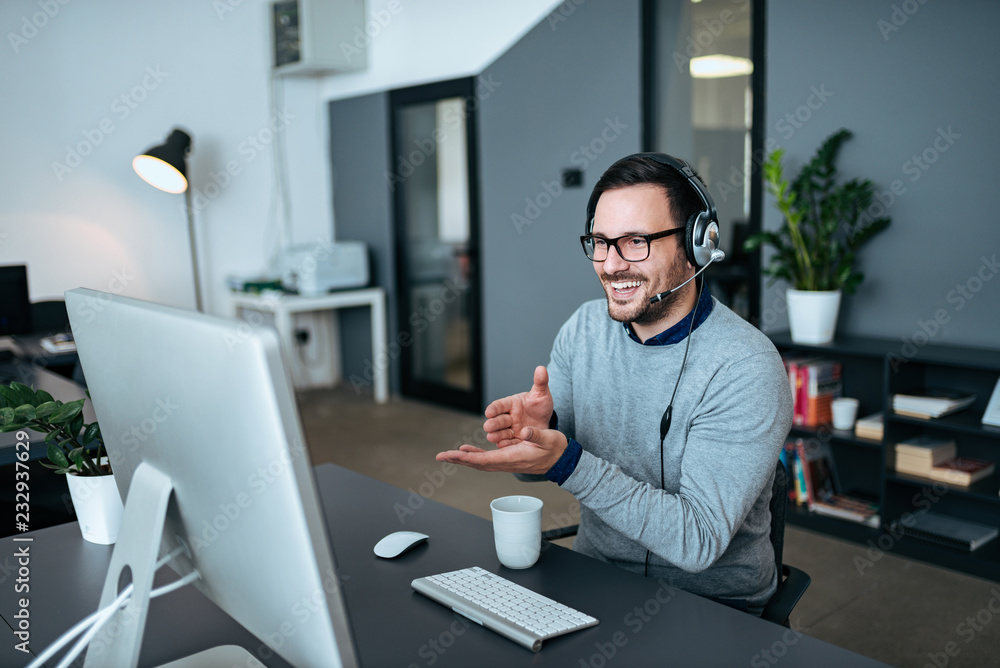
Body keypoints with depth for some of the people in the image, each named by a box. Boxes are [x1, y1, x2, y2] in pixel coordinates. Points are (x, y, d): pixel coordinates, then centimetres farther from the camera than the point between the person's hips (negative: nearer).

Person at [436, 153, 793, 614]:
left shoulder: (746, 370, -21)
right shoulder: (583, 328, -2)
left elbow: (699, 541, -25)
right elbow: (542, 464, 5)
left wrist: (566, 463, -33)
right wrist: (536, 430, -20)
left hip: (711, 607, -4)